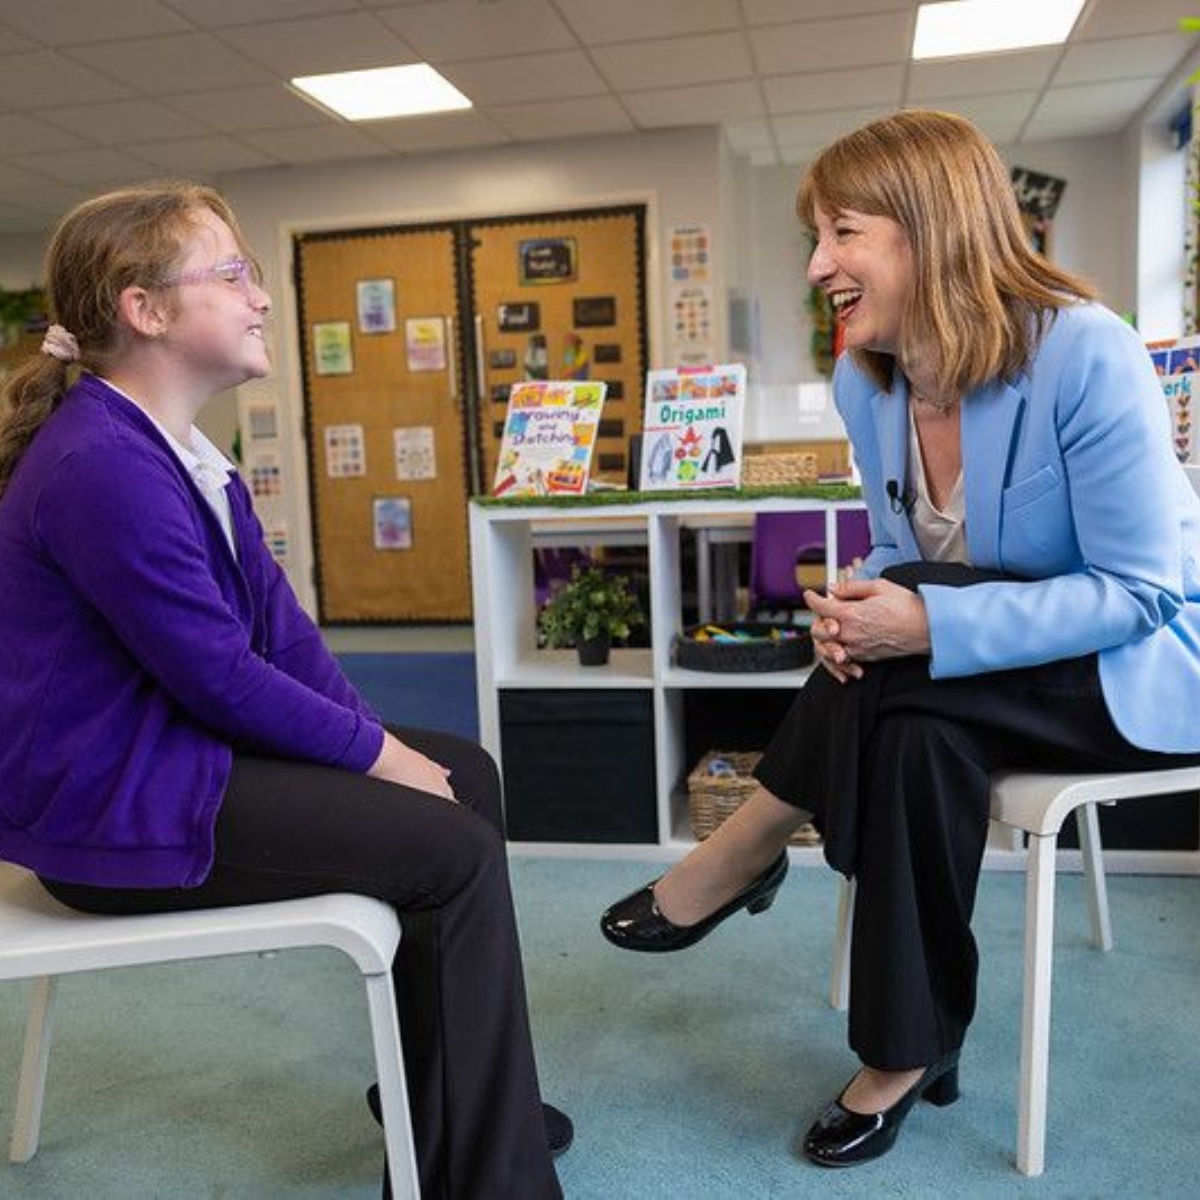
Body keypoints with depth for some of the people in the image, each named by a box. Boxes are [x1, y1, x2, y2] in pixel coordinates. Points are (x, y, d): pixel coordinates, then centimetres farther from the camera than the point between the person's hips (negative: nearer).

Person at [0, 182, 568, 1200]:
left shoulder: (183, 448, 10)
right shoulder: (101, 464, -23)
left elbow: (278, 621, 8)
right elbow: (222, 675, -23)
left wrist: (377, 736, -2)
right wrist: (377, 753, -12)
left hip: (172, 748, 10)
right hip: (113, 802, -10)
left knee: (467, 775, 8)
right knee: (455, 848, -16)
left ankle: (455, 1094, 21)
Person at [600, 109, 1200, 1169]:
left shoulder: (1085, 352, -25)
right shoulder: (866, 381, -4)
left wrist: (930, 625, -36)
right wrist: (857, 613, -21)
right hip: (993, 683, 6)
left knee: (904, 671, -32)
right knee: (916, 732, -29)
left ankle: (743, 859, -11)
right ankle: (907, 1054, -12)